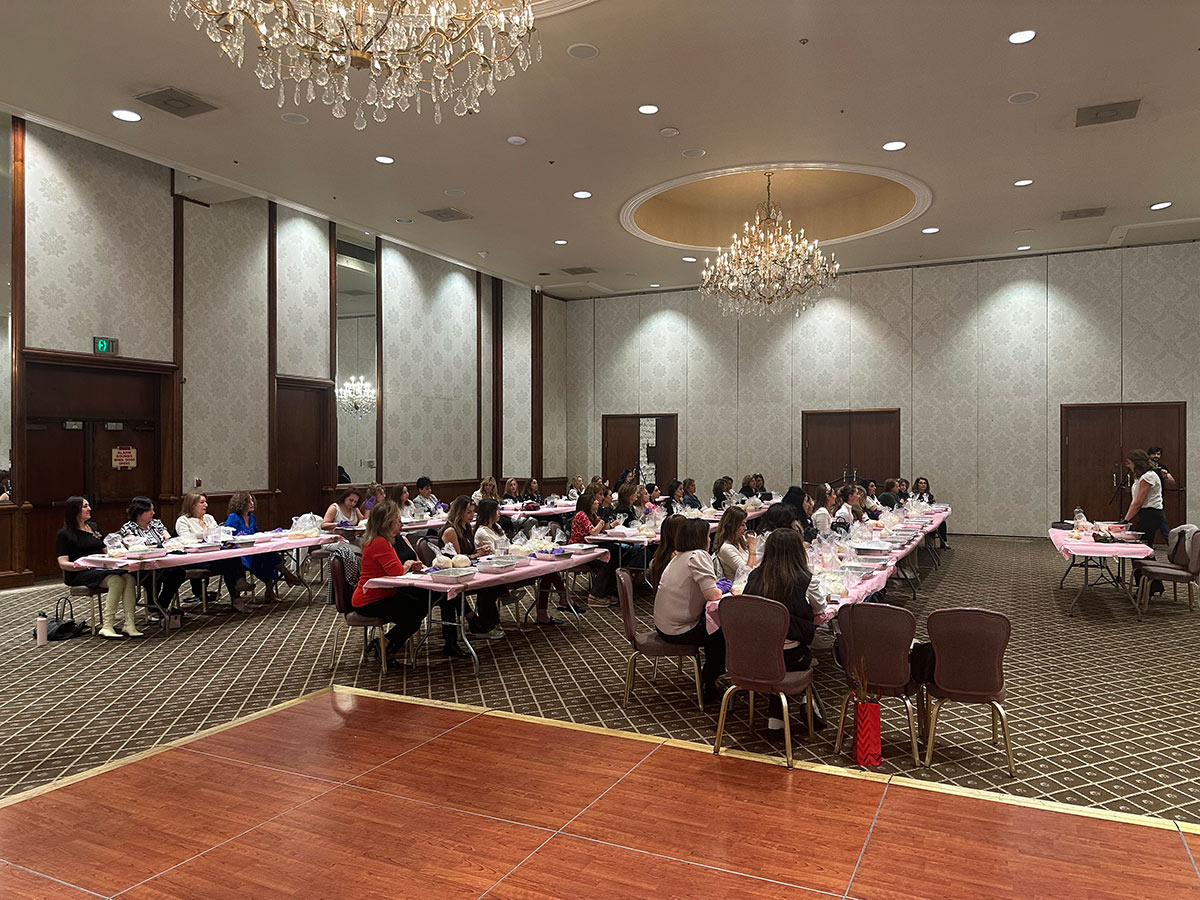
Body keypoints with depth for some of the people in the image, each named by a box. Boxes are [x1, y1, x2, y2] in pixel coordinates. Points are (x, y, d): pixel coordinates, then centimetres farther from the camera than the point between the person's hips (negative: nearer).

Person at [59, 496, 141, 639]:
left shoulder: (93, 527, 24)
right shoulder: (64, 534, 4)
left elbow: (105, 550, 25)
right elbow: (63, 564, -4)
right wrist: (83, 566, -21)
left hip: (101, 568, 5)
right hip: (81, 574, -5)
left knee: (129, 577, -29)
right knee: (116, 580, -35)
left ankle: (130, 624, -36)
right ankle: (107, 626, -36)